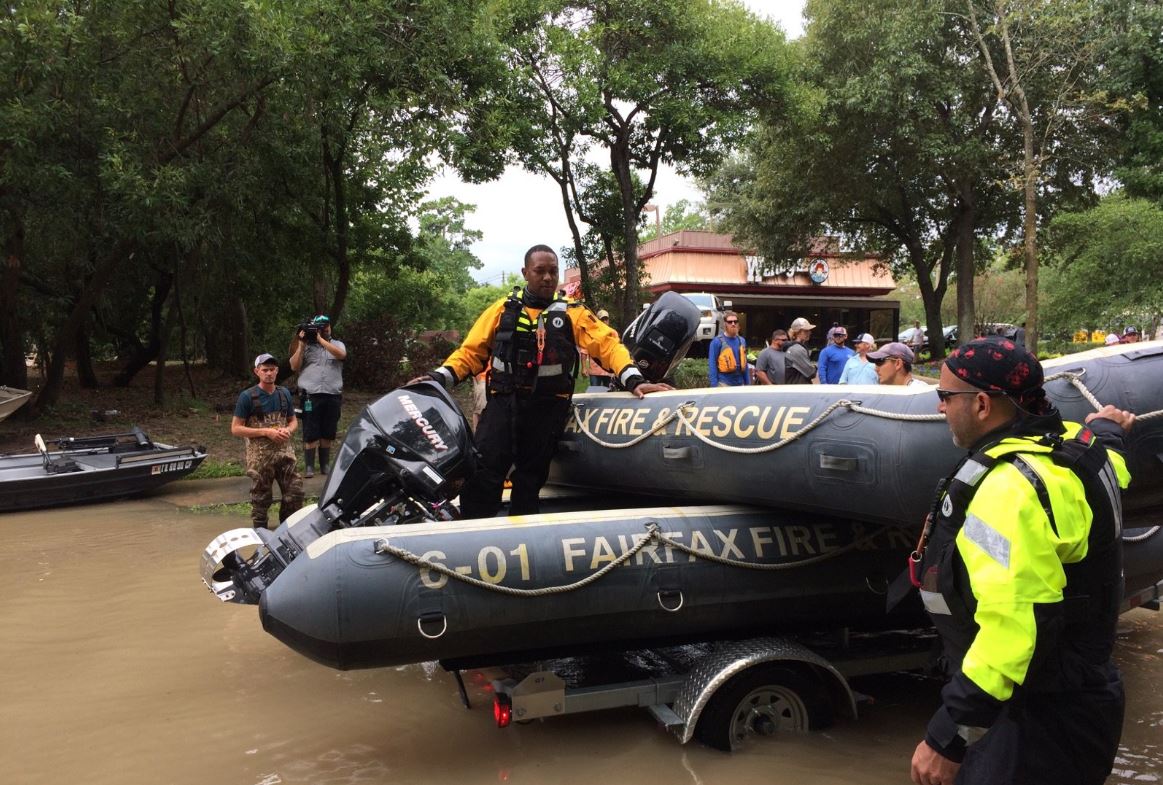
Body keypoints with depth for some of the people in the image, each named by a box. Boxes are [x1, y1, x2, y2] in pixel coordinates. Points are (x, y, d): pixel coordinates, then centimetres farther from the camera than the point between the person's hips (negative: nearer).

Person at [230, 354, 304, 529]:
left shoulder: (284, 393, 9)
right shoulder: (247, 397, -6)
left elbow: (293, 420, 19)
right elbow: (235, 429, -7)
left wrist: (288, 430, -5)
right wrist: (266, 432, -16)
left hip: (285, 452, 4)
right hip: (260, 456, -4)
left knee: (295, 493, 0)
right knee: (261, 499, 5)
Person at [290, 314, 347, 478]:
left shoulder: (337, 344, 11)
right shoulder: (306, 346, 8)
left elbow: (341, 354, -13)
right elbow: (294, 367, 1)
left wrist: (321, 339, -11)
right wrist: (301, 345, -7)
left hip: (333, 396, 1)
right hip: (311, 396, -1)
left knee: (327, 434, 8)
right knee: (310, 434, -3)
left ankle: (324, 465, 18)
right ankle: (309, 467, 2)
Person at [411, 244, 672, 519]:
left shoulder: (572, 313, 7)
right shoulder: (503, 309, 10)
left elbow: (607, 343, -2)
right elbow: (472, 350, 10)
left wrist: (633, 380, -16)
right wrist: (440, 377, -5)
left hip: (548, 407, 0)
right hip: (503, 401, 0)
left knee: (530, 477, 9)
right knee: (482, 473, -10)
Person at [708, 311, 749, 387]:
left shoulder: (742, 341, 12)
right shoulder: (717, 341, -5)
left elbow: (745, 364, 16)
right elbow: (712, 365, -8)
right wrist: (714, 386, -15)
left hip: (740, 383, 6)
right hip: (724, 384, -6)